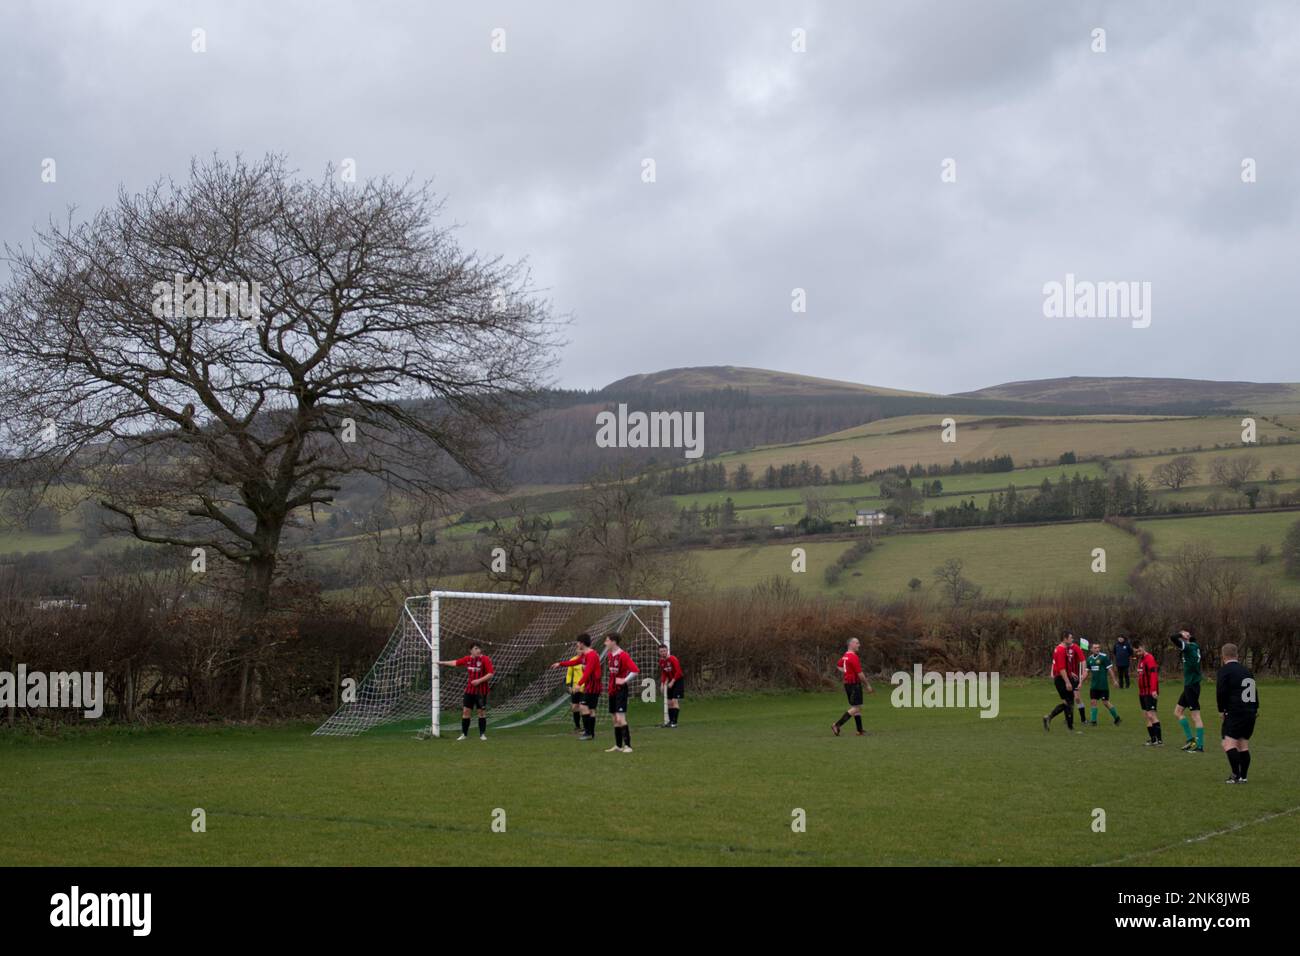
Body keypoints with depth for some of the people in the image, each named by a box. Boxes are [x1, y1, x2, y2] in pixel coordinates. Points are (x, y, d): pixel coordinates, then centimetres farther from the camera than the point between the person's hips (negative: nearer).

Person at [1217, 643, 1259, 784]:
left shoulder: (1225, 670, -6)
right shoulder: (1246, 670, 17)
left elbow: (1220, 692, -11)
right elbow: (1255, 690, 22)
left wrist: (1222, 709, 3)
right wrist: (1255, 708, 27)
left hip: (1235, 713, -8)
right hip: (1250, 713, 8)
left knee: (1228, 743, -13)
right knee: (1244, 745, 13)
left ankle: (1236, 775, -25)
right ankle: (1243, 776, 13)